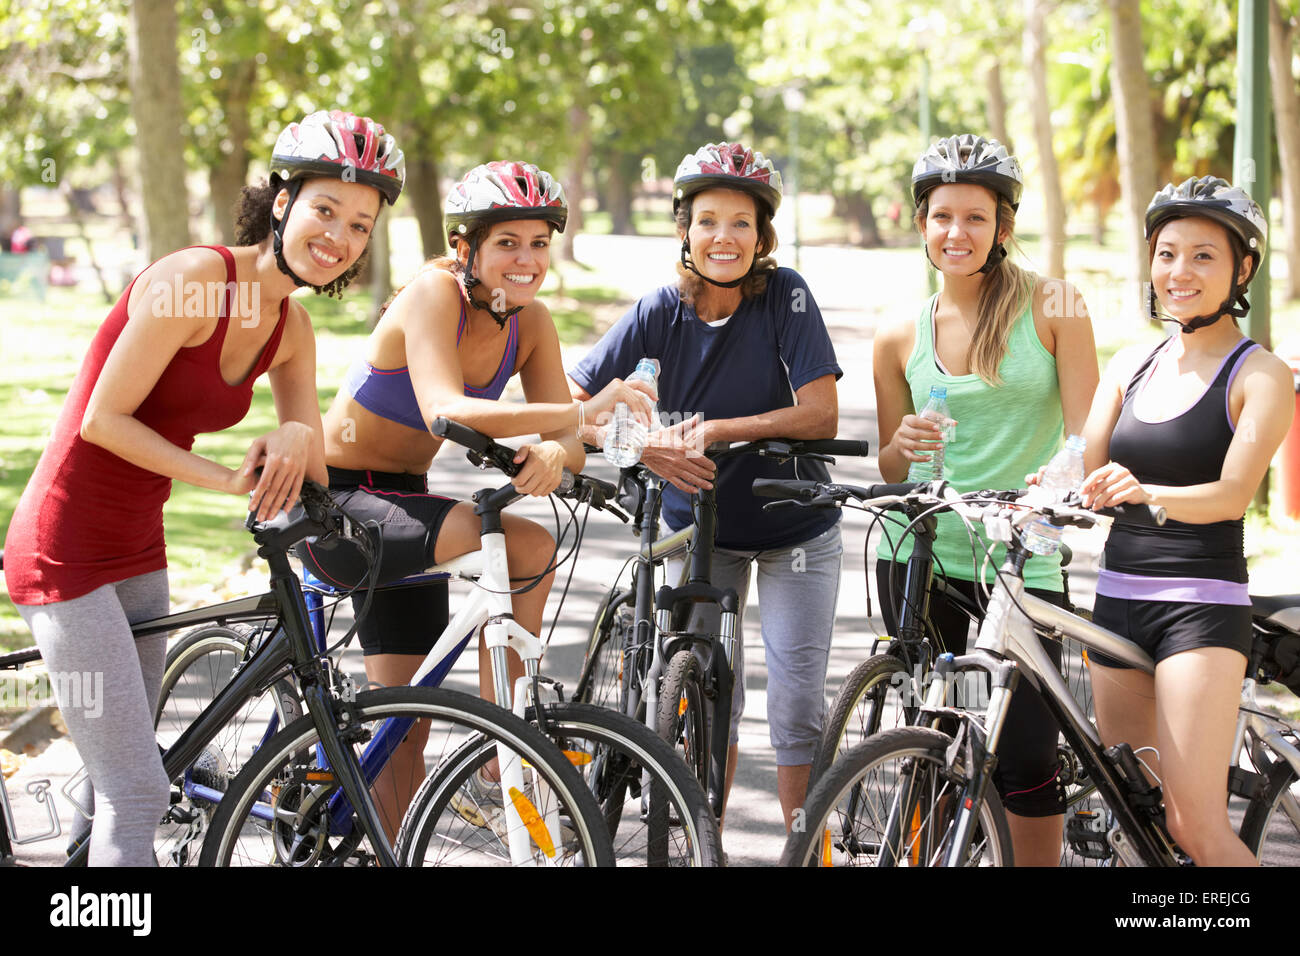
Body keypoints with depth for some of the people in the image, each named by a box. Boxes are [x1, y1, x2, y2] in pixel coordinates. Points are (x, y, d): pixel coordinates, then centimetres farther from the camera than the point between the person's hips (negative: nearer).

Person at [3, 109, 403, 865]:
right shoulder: (195, 277, -18)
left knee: (129, 788, 16)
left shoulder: (291, 328, 6)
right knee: (138, 794, -11)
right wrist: (226, 479, -21)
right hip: (65, 548, -9)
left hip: (137, 549, 9)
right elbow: (103, 419, -19)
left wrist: (299, 439, -16)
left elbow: (308, 480, 6)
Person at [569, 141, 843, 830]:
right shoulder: (661, 312, -12)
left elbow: (820, 415, -25)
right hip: (698, 524, 2)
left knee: (798, 705, -6)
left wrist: (713, 430, -30)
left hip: (793, 528, -2)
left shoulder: (785, 296, -18)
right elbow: (572, 401, -9)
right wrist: (649, 449, -24)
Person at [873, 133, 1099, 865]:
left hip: (1021, 557, -2)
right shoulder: (901, 337, 7)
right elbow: (889, 469, 13)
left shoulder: (1052, 308, -1)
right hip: (919, 554, 2)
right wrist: (905, 447, -10)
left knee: (1027, 759, -7)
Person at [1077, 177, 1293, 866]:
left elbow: (1233, 493, -16)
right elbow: (1084, 475, 5)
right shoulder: (1129, 369, 13)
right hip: (1117, 601, 6)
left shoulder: (1260, 375, -4)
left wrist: (1147, 493, -35)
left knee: (1195, 827, -14)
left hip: (1203, 607, -6)